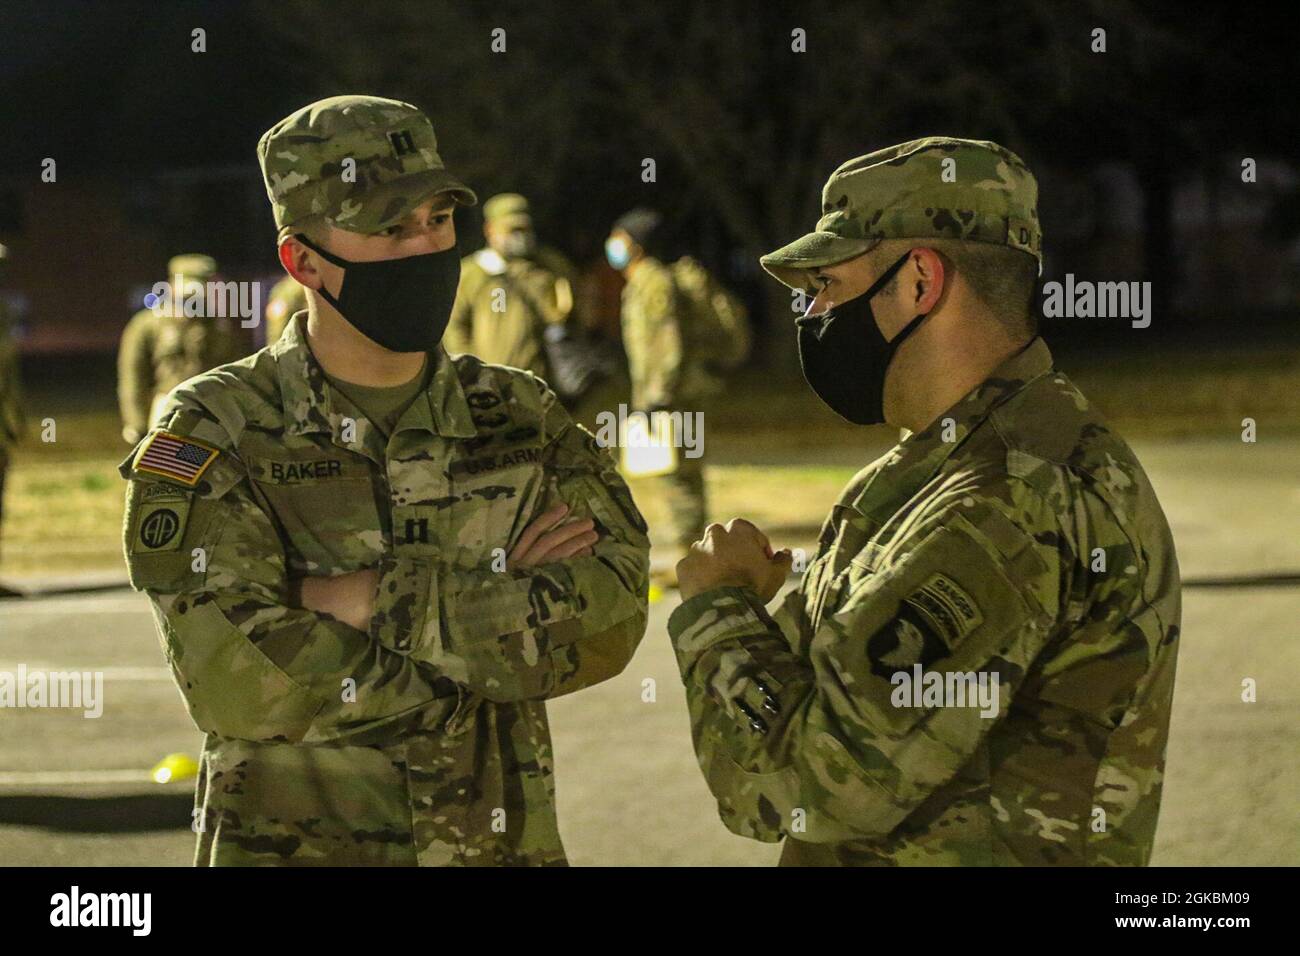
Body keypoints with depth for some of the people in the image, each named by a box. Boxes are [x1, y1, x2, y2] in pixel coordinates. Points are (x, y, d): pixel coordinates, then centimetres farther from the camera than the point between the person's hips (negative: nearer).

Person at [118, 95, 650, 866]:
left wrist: (382, 600, -20)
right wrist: (499, 612, -15)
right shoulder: (213, 436, -7)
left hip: (505, 844, 3)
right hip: (294, 843, -3)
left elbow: (611, 618, -13)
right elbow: (237, 681, -20)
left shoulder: (519, 419, 2)